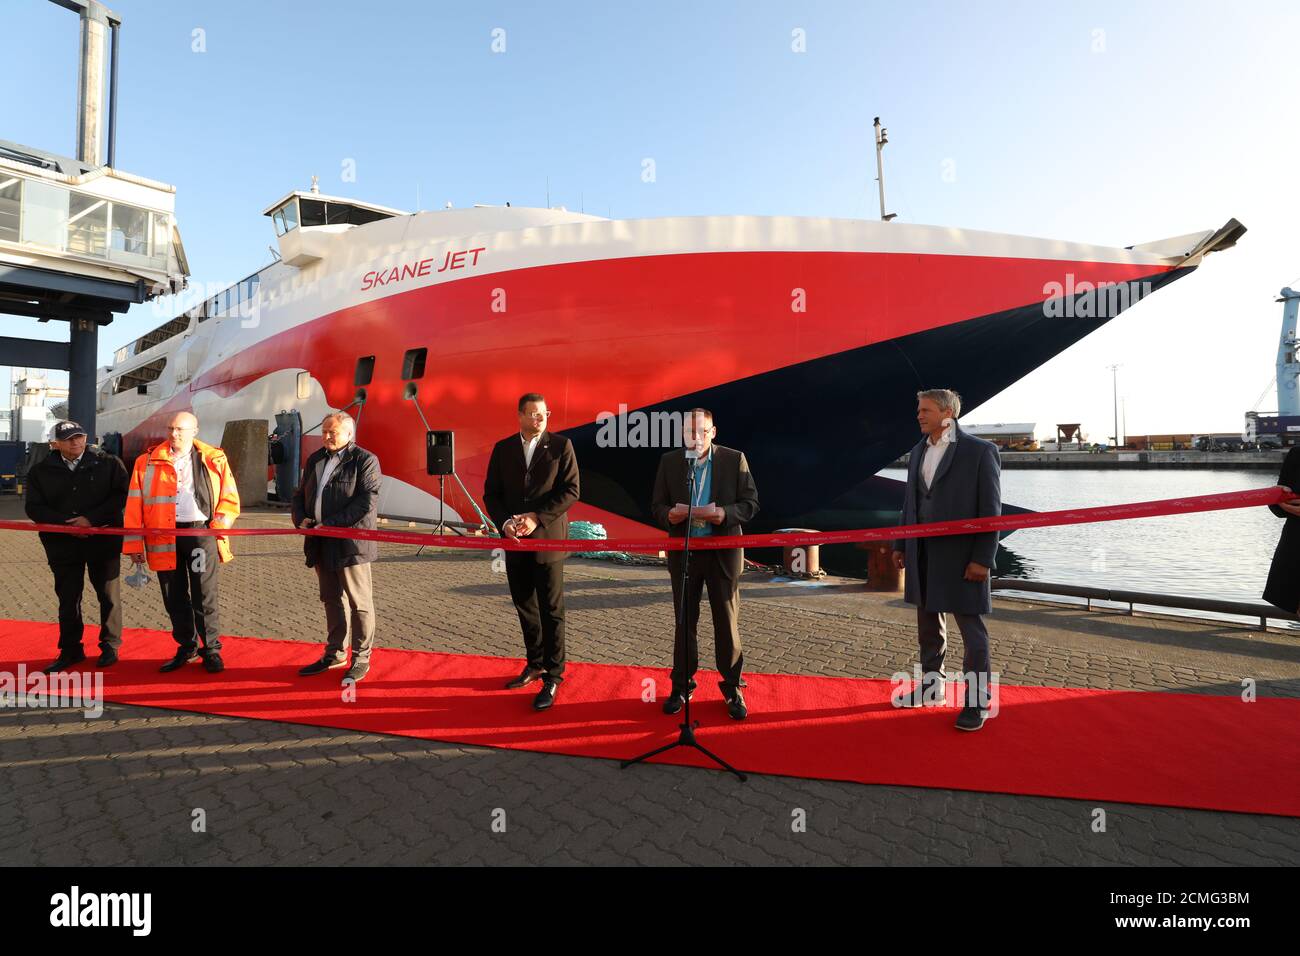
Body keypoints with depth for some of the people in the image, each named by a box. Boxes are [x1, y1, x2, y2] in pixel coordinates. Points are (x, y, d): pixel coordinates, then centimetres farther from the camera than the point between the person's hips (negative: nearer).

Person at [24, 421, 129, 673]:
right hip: (62, 544, 2)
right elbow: (34, 507, 1)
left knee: (109, 594, 5)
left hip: (103, 540, -2)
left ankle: (110, 645, 19)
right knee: (67, 598, 10)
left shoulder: (108, 463, -2)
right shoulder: (42, 471, 4)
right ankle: (70, 649, 22)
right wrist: (67, 523, -13)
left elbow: (121, 494, -9)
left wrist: (91, 518, -16)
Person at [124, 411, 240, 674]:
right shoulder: (148, 462, 8)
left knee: (205, 597, -1)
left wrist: (218, 525, -8)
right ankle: (186, 648, 26)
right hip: (165, 537, 2)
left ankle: (211, 650, 13)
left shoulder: (214, 460, 6)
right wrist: (135, 543, 1)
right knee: (174, 598, 11)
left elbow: (230, 499, 7)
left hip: (201, 532, -2)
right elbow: (134, 505, 6)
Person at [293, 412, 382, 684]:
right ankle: (335, 654, 28)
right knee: (332, 601, 16)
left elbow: (367, 503, -16)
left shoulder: (365, 460, -7)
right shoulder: (315, 460, 16)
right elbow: (300, 494, 21)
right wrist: (301, 518, 1)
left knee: (359, 603, 2)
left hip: (351, 543, -7)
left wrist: (330, 524, -19)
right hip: (321, 544, 7)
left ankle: (361, 659, 13)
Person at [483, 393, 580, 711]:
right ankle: (535, 663, 31)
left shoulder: (561, 445, -3)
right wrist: (505, 522, -10)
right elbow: (491, 493, 8)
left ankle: (552, 678, 8)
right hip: (514, 540, 4)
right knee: (524, 606, 14)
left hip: (547, 539, -4)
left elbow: (570, 490, -8)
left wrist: (537, 518, -16)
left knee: (551, 610, -1)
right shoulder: (503, 448, 7)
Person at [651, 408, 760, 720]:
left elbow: (751, 503, -4)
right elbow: (657, 505, 3)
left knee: (727, 621, 6)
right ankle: (682, 685, 25)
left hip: (723, 553, -2)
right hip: (683, 552, 2)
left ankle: (732, 687, 20)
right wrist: (671, 514, -20)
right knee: (683, 622, 11)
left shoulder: (735, 459, -3)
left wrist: (723, 514, -22)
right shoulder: (669, 462, 2)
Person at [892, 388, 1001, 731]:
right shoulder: (918, 452, 10)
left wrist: (983, 559, -15)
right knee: (929, 627, 16)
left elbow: (991, 510, -10)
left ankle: (977, 701, 14)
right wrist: (901, 545, 12)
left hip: (962, 555, -6)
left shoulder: (980, 451, -8)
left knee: (972, 630, 3)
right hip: (923, 554, 7)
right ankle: (931, 686, 30)